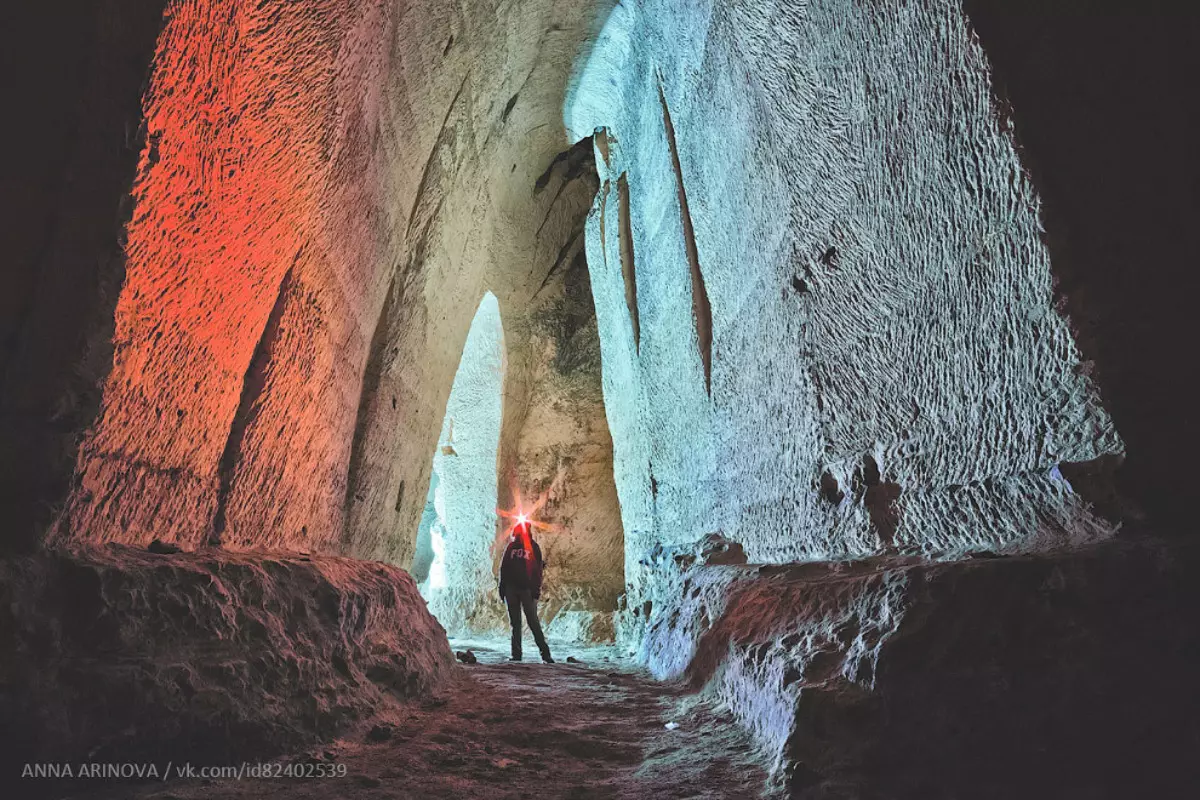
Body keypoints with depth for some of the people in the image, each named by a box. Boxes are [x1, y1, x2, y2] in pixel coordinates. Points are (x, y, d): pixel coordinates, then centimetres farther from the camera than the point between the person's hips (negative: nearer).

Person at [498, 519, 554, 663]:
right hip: (511, 589, 3)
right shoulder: (511, 546, 9)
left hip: (527, 589, -3)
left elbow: (538, 570, -2)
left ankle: (545, 653, -3)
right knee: (515, 623, 8)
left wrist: (536, 589, -9)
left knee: (533, 622, -7)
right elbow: (503, 568, 11)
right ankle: (516, 654, 13)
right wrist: (502, 587, 6)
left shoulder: (533, 547, 1)